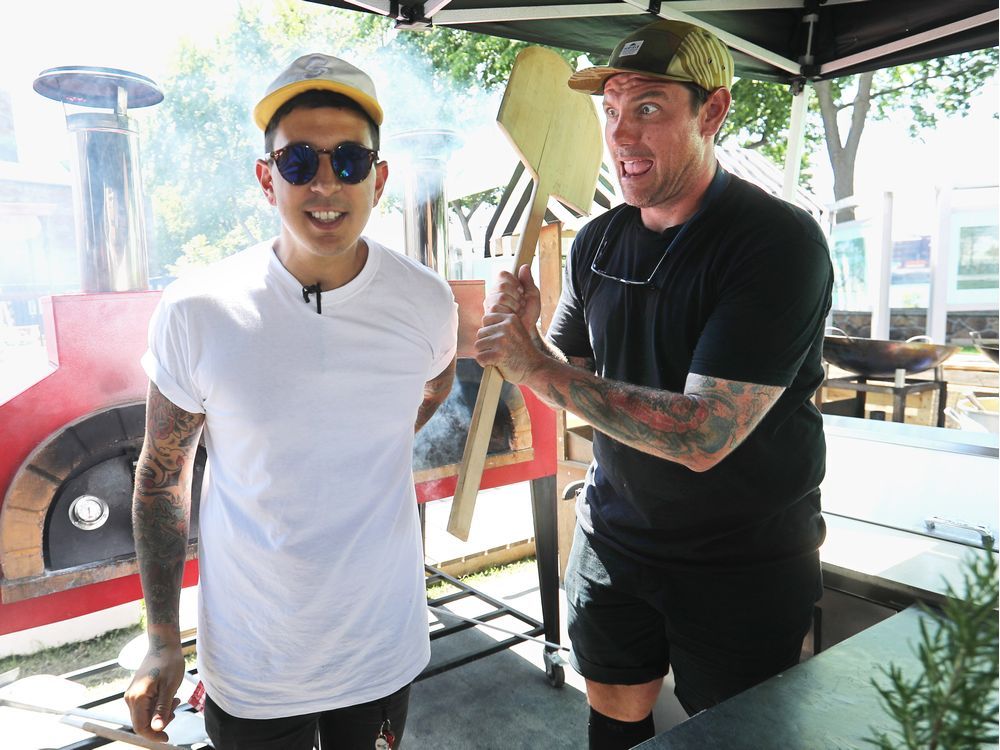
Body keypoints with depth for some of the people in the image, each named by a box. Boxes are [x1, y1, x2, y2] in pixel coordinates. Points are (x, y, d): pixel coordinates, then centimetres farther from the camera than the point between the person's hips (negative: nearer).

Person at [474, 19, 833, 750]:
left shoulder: (780, 241, -21)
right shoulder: (599, 239, -2)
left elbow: (704, 436, -28)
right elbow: (570, 375, 6)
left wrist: (538, 367, -28)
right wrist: (522, 332, -16)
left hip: (743, 566, -4)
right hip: (615, 533, 5)